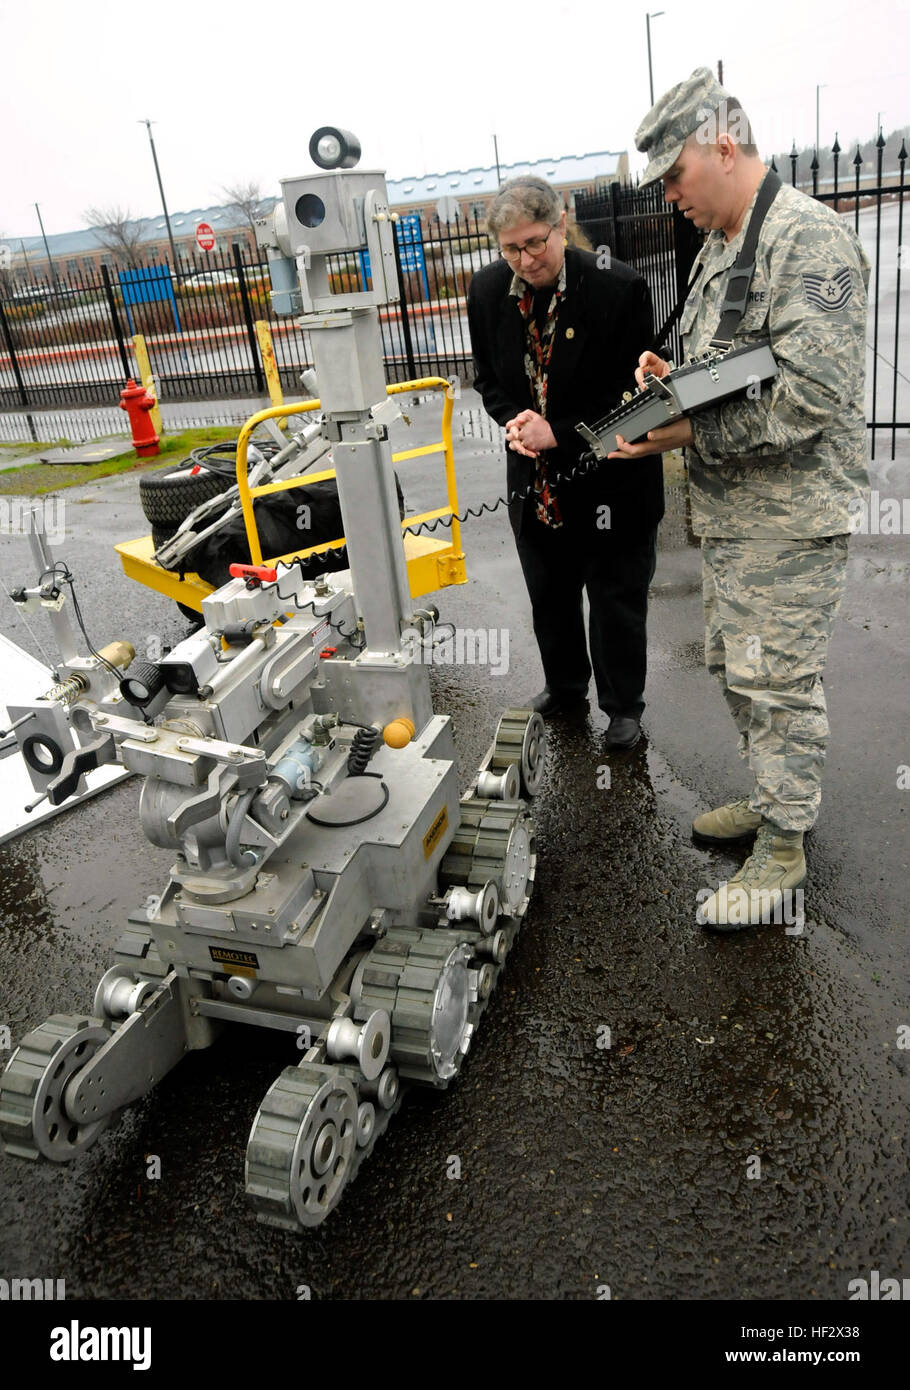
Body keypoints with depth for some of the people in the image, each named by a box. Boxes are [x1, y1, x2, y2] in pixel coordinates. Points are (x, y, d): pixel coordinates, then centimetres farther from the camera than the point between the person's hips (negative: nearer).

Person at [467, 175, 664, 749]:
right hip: (535, 481, 5)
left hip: (608, 479, -4)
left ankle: (623, 706, 28)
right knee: (549, 593, 20)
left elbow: (635, 391, -14)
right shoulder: (488, 290, -4)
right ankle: (565, 686, 43)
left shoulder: (620, 287, -18)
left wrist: (560, 432, -21)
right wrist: (514, 419, -11)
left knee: (617, 597, 8)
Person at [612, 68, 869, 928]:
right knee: (733, 665, 18)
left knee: (776, 680, -2)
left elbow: (812, 398, -24)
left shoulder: (808, 239, -16)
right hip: (727, 510, 10)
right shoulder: (716, 250, 15)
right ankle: (772, 799, 36)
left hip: (790, 517, -10)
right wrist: (673, 380, 2)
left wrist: (691, 434, -22)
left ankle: (783, 849, 14)